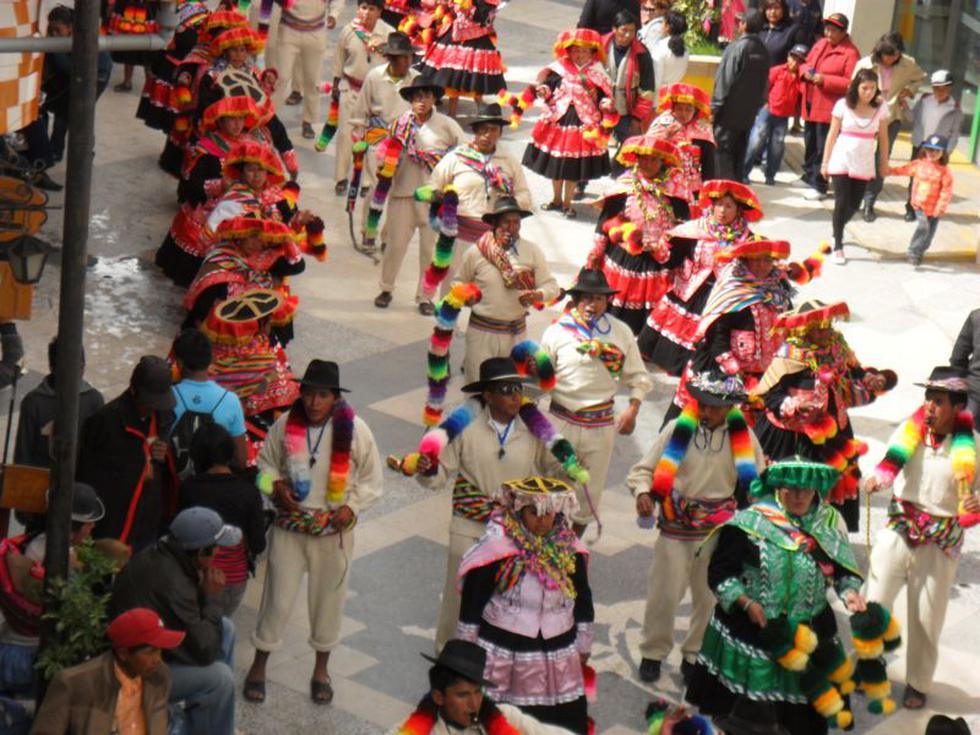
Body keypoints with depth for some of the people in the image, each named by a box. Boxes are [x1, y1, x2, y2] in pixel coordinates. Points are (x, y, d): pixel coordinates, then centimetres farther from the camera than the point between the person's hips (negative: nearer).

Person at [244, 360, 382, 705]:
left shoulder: (355, 430, -12)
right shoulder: (285, 425, -9)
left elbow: (371, 479, -1)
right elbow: (266, 463, 7)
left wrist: (353, 507, -15)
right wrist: (276, 486, -12)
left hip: (334, 530, 0)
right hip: (289, 526, 0)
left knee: (329, 597, 13)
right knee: (278, 597, 5)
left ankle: (321, 669, 33)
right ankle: (259, 665, 24)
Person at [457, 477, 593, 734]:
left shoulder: (570, 551, -2)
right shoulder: (496, 549, -15)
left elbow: (583, 602, 11)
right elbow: (472, 601, -7)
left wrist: (584, 645, 15)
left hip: (559, 660, 4)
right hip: (503, 655, -4)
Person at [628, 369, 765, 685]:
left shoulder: (743, 437, -3)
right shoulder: (678, 429, -7)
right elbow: (643, 469, -2)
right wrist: (643, 492, -22)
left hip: (721, 532, 1)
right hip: (675, 528, -1)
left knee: (710, 598, 10)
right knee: (663, 594, 2)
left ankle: (695, 656, 29)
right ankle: (653, 653, 23)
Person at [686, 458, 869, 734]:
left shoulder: (828, 523, 3)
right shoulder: (750, 522, -11)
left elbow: (844, 570, 11)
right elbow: (719, 572, -9)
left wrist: (850, 592, -9)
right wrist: (747, 603, -20)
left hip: (808, 637, 4)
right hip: (749, 633, -4)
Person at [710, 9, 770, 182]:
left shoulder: (736, 48, -16)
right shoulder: (763, 51, 5)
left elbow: (725, 80, -16)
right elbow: (764, 83, 12)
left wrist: (715, 107, -10)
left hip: (730, 110, -7)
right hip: (749, 112, 7)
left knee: (721, 150, -3)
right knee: (739, 154, 13)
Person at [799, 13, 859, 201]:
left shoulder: (850, 53, -11)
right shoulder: (820, 45, 13)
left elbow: (851, 83, -16)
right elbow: (806, 63, 24)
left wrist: (825, 80, -22)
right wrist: (806, 72, -1)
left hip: (829, 108, -8)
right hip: (810, 104, 8)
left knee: (823, 148, -6)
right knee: (810, 144, 19)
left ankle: (819, 187, -2)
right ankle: (809, 176, 34)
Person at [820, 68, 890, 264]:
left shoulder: (880, 109, -3)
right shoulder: (843, 105, -8)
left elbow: (883, 137, 5)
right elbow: (832, 135, -2)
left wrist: (884, 162, 8)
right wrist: (825, 162, 0)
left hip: (863, 164, 2)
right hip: (841, 161, -2)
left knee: (854, 204, 9)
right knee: (841, 203, -5)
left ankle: (837, 229, 40)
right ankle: (838, 247, 6)